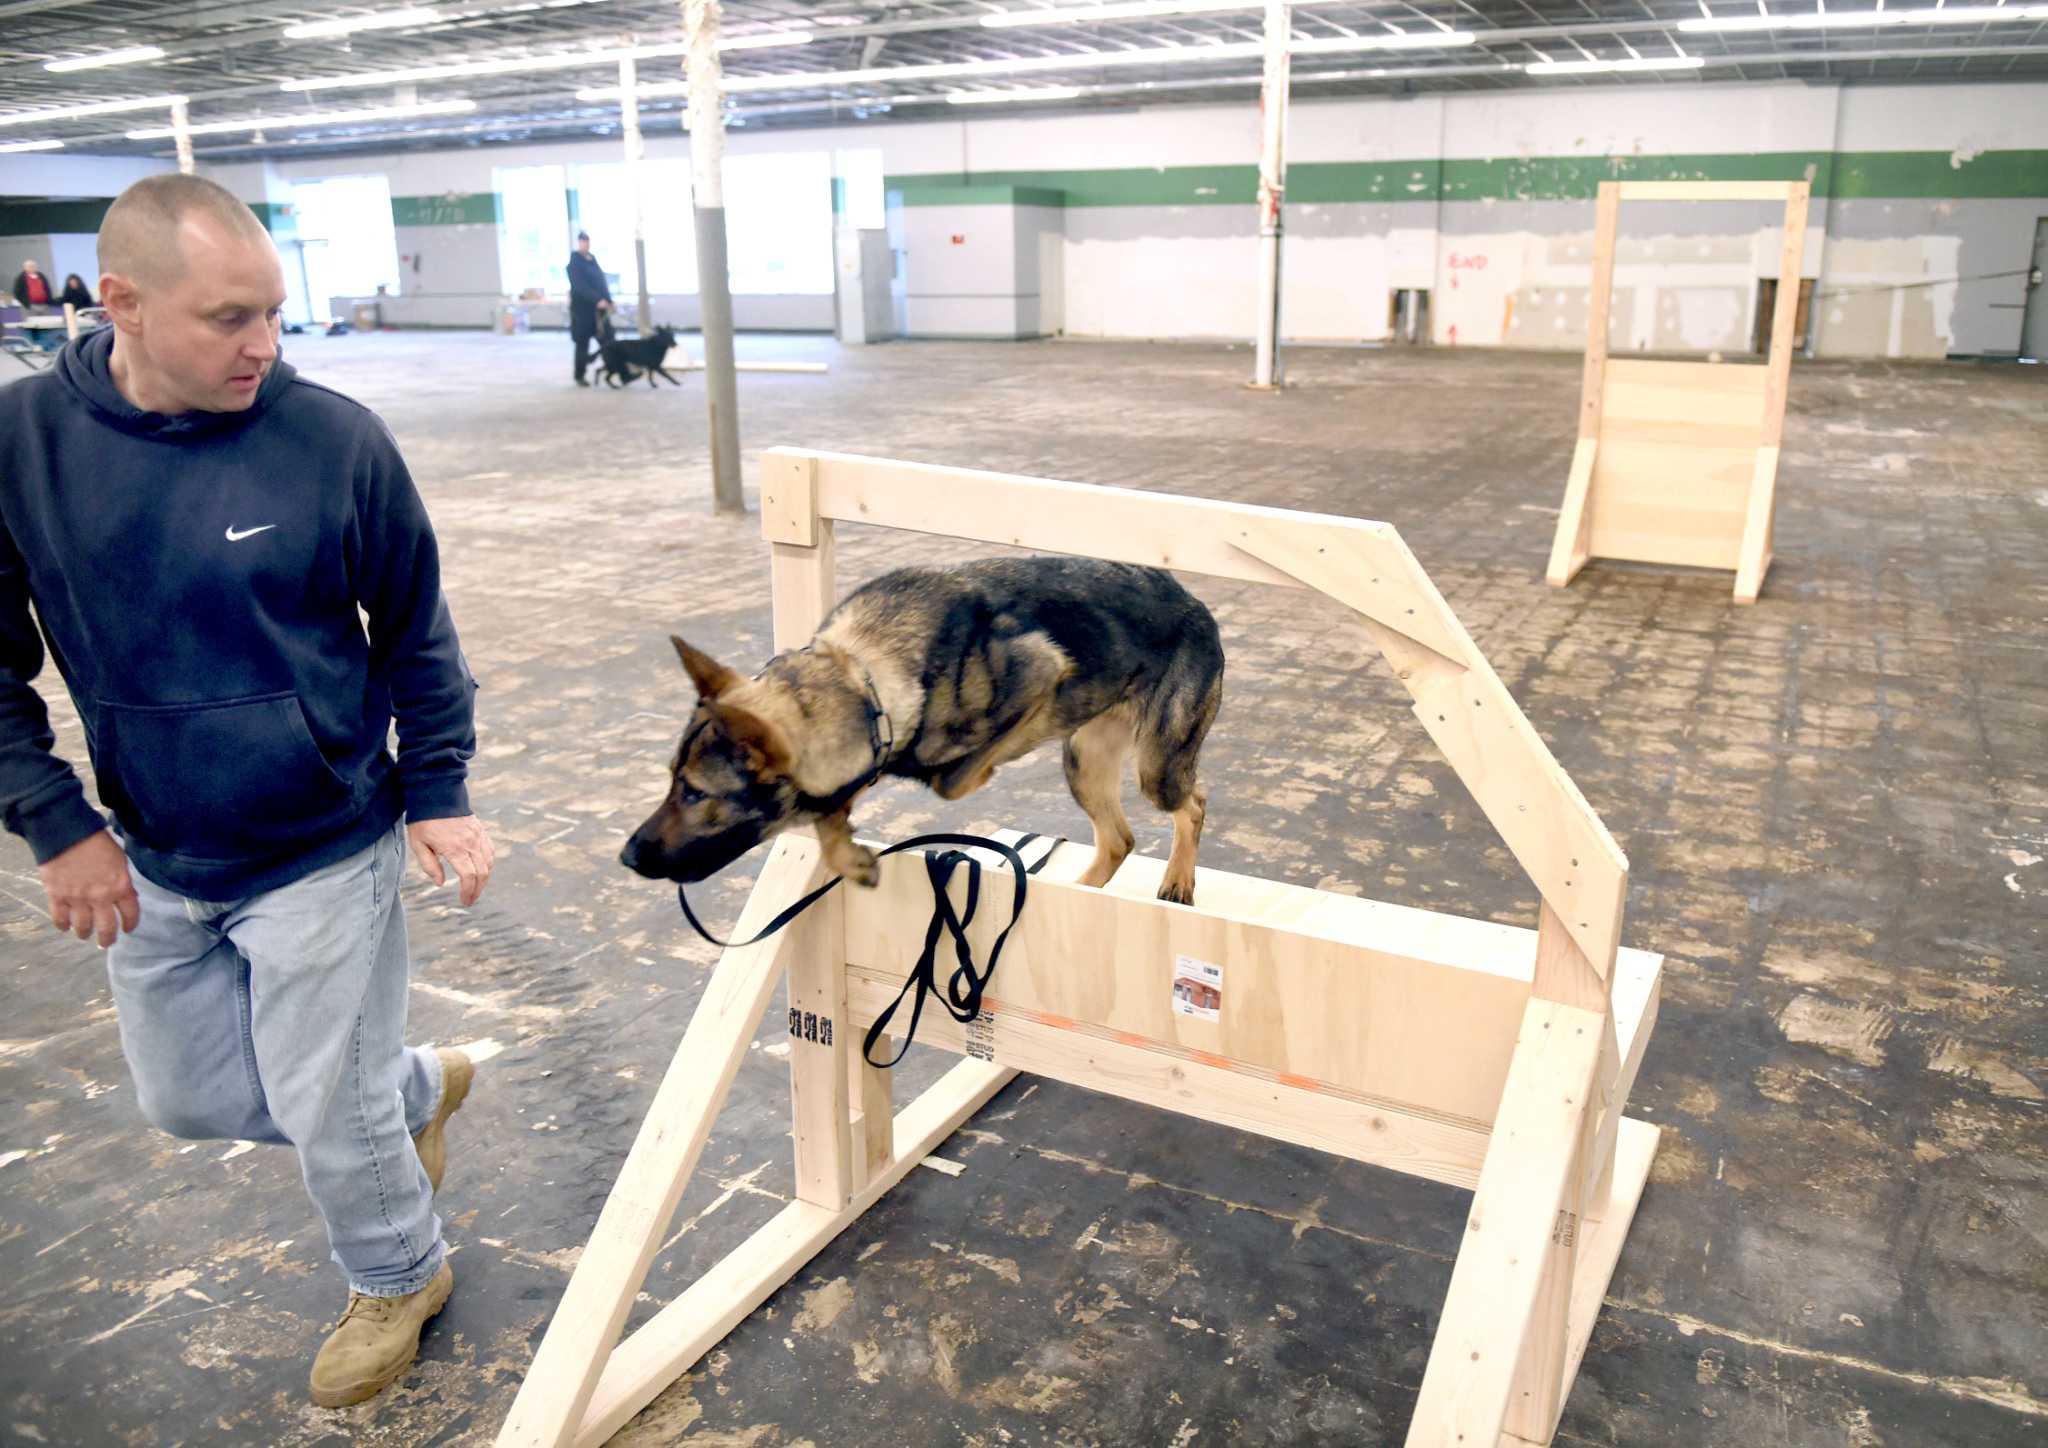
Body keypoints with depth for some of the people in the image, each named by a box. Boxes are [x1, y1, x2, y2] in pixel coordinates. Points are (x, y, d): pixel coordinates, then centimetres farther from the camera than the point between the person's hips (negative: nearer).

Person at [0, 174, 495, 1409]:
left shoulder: (337, 439, -17)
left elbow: (416, 632, -4)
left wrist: (440, 795, -6)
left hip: (327, 856, -4)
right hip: (152, 863, 4)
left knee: (330, 1118, 8)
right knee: (189, 1096, 20)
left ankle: (401, 1280, 40)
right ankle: (421, 1083, 45)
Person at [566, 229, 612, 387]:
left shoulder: (592, 259, 13)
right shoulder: (574, 262, -8)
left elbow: (601, 281, 13)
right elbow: (580, 286, -19)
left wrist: (608, 300, 1)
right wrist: (597, 300, -28)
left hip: (598, 307, 6)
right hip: (582, 307, -6)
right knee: (583, 343, 1)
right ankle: (579, 377, 12)